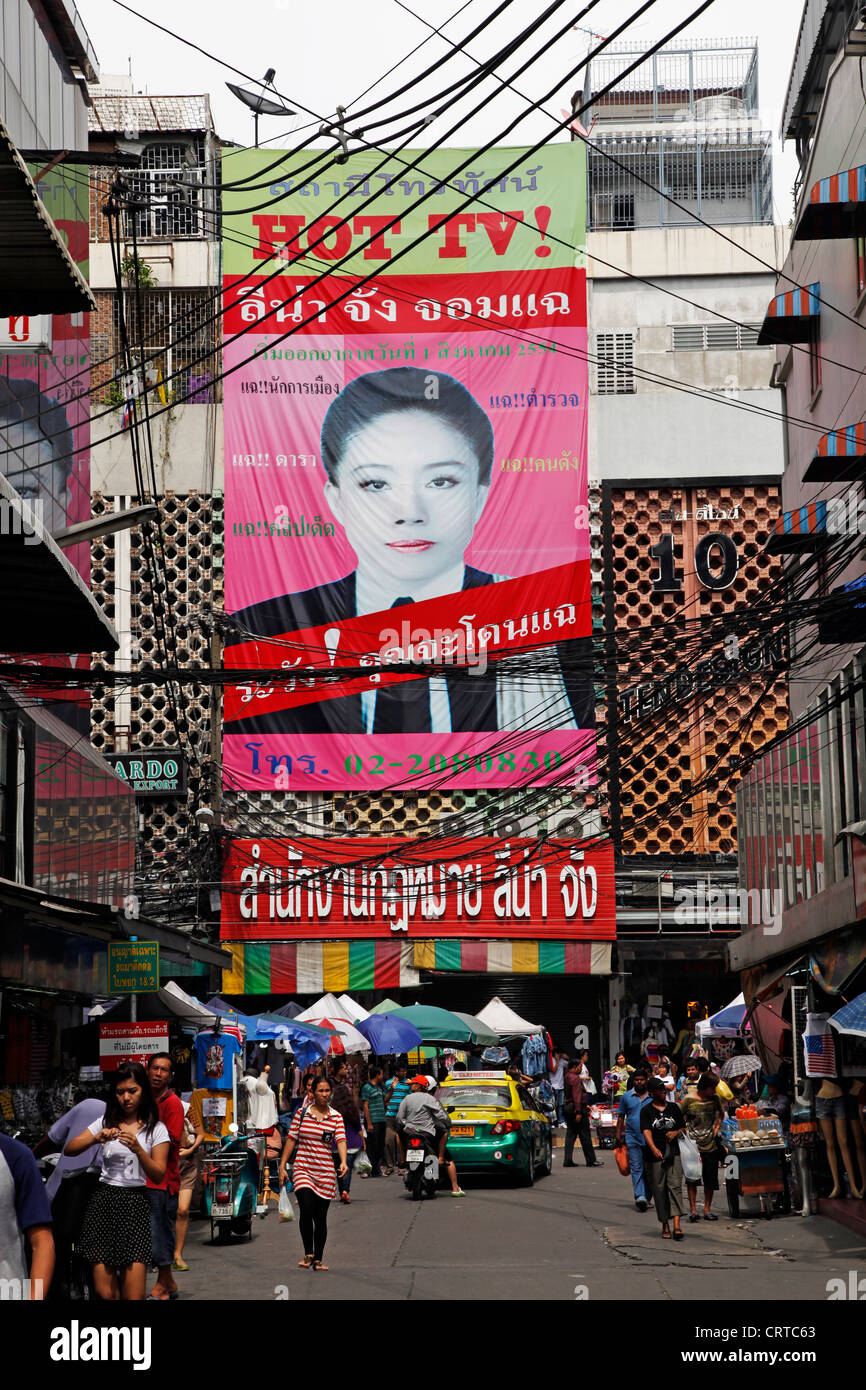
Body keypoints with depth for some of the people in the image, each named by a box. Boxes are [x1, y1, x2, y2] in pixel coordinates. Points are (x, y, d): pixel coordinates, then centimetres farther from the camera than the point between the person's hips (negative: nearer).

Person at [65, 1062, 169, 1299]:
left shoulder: (156, 1129, 5)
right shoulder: (106, 1122, 10)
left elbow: (158, 1176, -1)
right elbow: (69, 1149, 3)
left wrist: (138, 1149, -16)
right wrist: (96, 1138, -14)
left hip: (135, 1202, -1)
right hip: (103, 1200, 1)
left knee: (134, 1296, -9)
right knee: (105, 1293, -2)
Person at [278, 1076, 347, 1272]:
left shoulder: (336, 1117, 3)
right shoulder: (302, 1113, 4)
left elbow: (341, 1140, -10)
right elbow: (291, 1139, 7)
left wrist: (343, 1162, -28)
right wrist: (282, 1165, 3)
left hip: (326, 1173, 1)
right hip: (302, 1169, -1)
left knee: (321, 1218, 5)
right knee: (307, 1209, -20)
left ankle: (318, 1260, 16)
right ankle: (308, 1254, -8)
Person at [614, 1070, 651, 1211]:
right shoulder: (626, 1096, 7)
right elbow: (621, 1116, 12)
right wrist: (618, 1135, 7)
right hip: (632, 1137, -1)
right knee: (636, 1168, -10)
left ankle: (647, 1197, 17)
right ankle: (640, 1196, -19)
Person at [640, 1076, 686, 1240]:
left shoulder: (674, 1108, 12)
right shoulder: (646, 1111, 0)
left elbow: (683, 1127, 21)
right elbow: (646, 1131, -14)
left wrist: (676, 1133, -2)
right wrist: (653, 1148, -31)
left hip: (673, 1153, 2)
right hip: (654, 1155, -2)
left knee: (675, 1186, -11)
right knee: (659, 1190, 2)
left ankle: (676, 1225, -19)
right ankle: (665, 1225, 15)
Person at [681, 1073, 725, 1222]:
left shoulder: (715, 1099, 5)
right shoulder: (689, 1100, -6)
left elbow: (721, 1113, 24)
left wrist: (717, 1127, 12)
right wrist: (684, 1131, -6)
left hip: (711, 1144, 3)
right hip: (692, 1144, -3)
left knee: (710, 1179, 5)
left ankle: (707, 1210, 15)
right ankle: (693, 1209, 4)